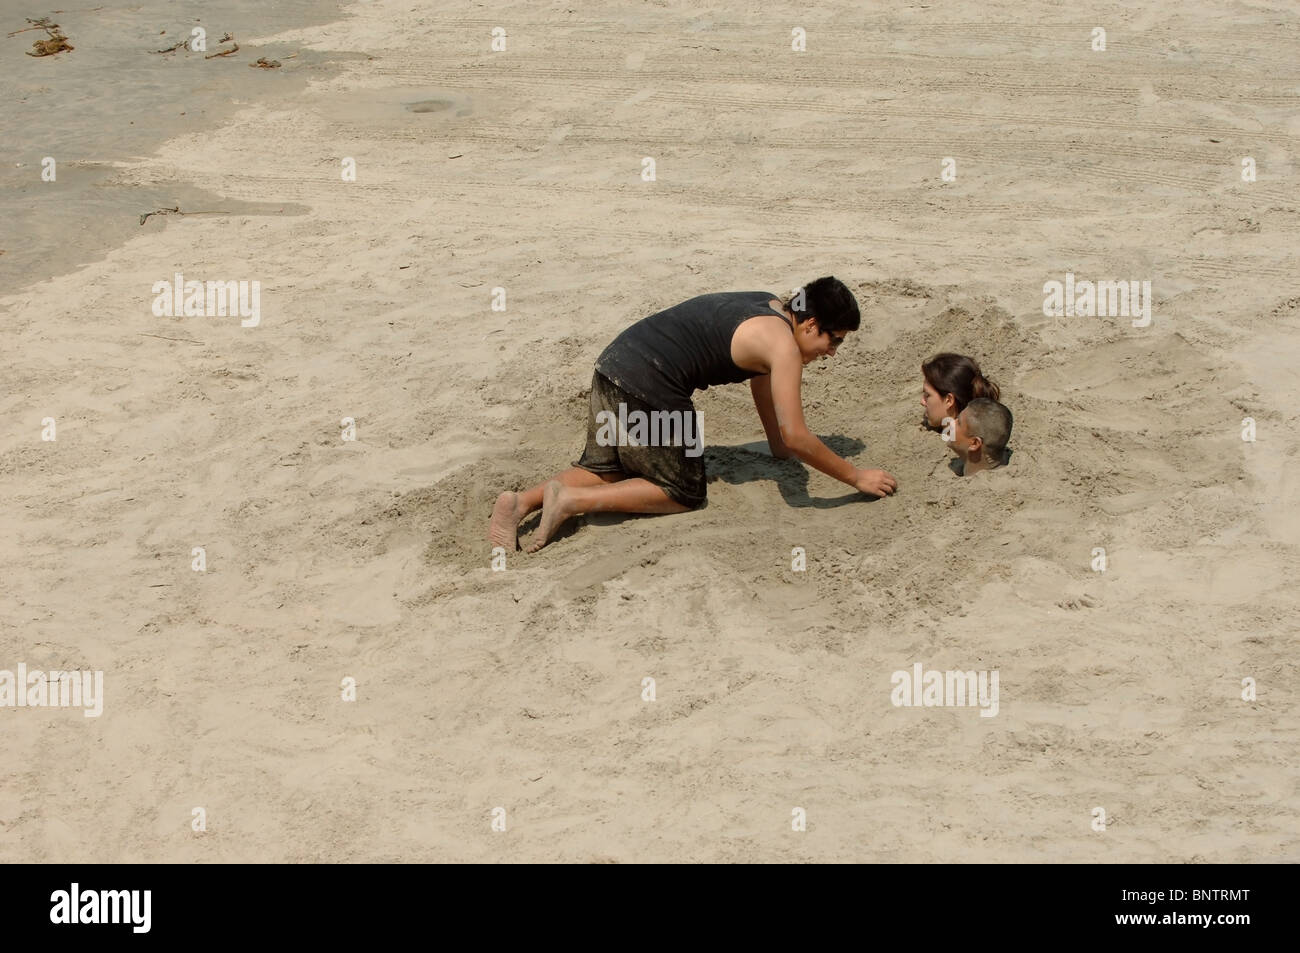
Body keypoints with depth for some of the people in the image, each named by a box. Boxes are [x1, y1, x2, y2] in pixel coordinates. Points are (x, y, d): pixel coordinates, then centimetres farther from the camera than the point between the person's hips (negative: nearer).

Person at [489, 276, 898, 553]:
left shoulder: (771, 308, 18)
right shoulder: (783, 346, -9)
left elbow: (762, 383, 33)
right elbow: (795, 436, -13)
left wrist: (779, 451, 39)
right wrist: (857, 478, -3)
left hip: (613, 363, 9)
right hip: (649, 389, -9)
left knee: (603, 470, 23)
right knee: (683, 493, 7)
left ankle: (522, 501, 3)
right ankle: (573, 500, -7)